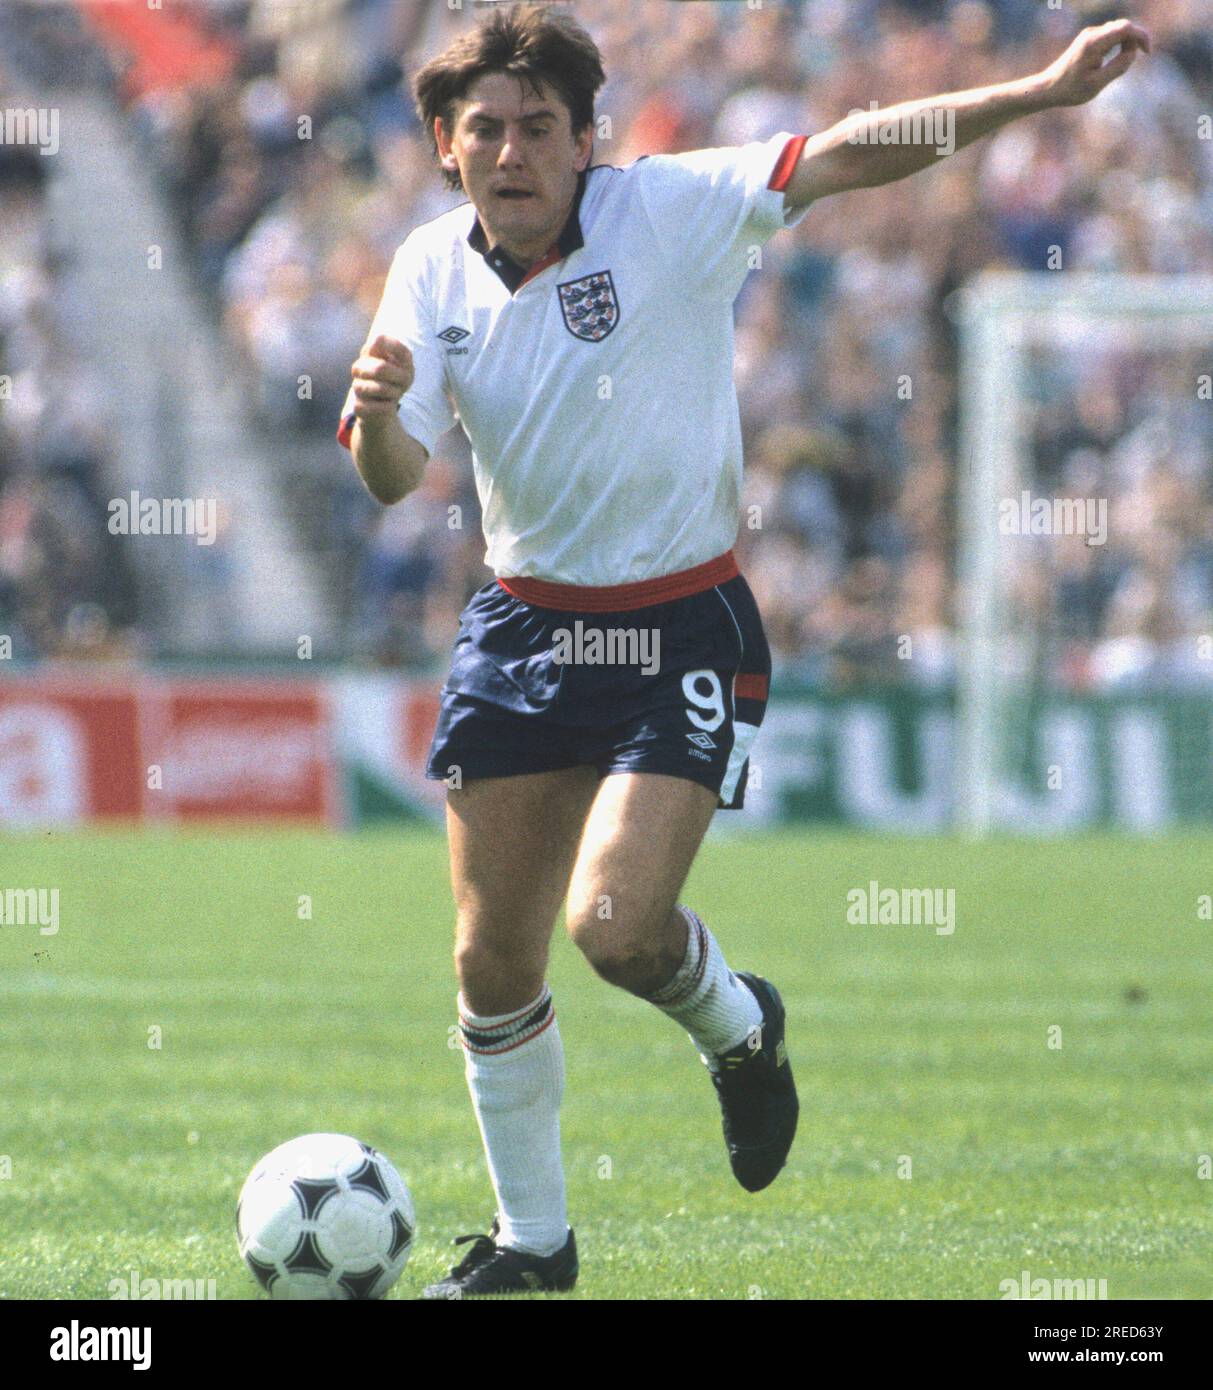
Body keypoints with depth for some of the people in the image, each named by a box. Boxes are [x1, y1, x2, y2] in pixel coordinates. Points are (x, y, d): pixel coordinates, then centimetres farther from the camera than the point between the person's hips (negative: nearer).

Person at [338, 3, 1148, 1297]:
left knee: (616, 925, -20)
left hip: (683, 631, -4)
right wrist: (375, 407, -32)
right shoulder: (432, 271, -2)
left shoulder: (668, 211, -12)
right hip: (521, 629, 4)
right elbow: (390, 479, -8)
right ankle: (530, 1241, 25)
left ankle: (739, 1030, 17)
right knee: (494, 960, 5)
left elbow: (851, 152, -20)